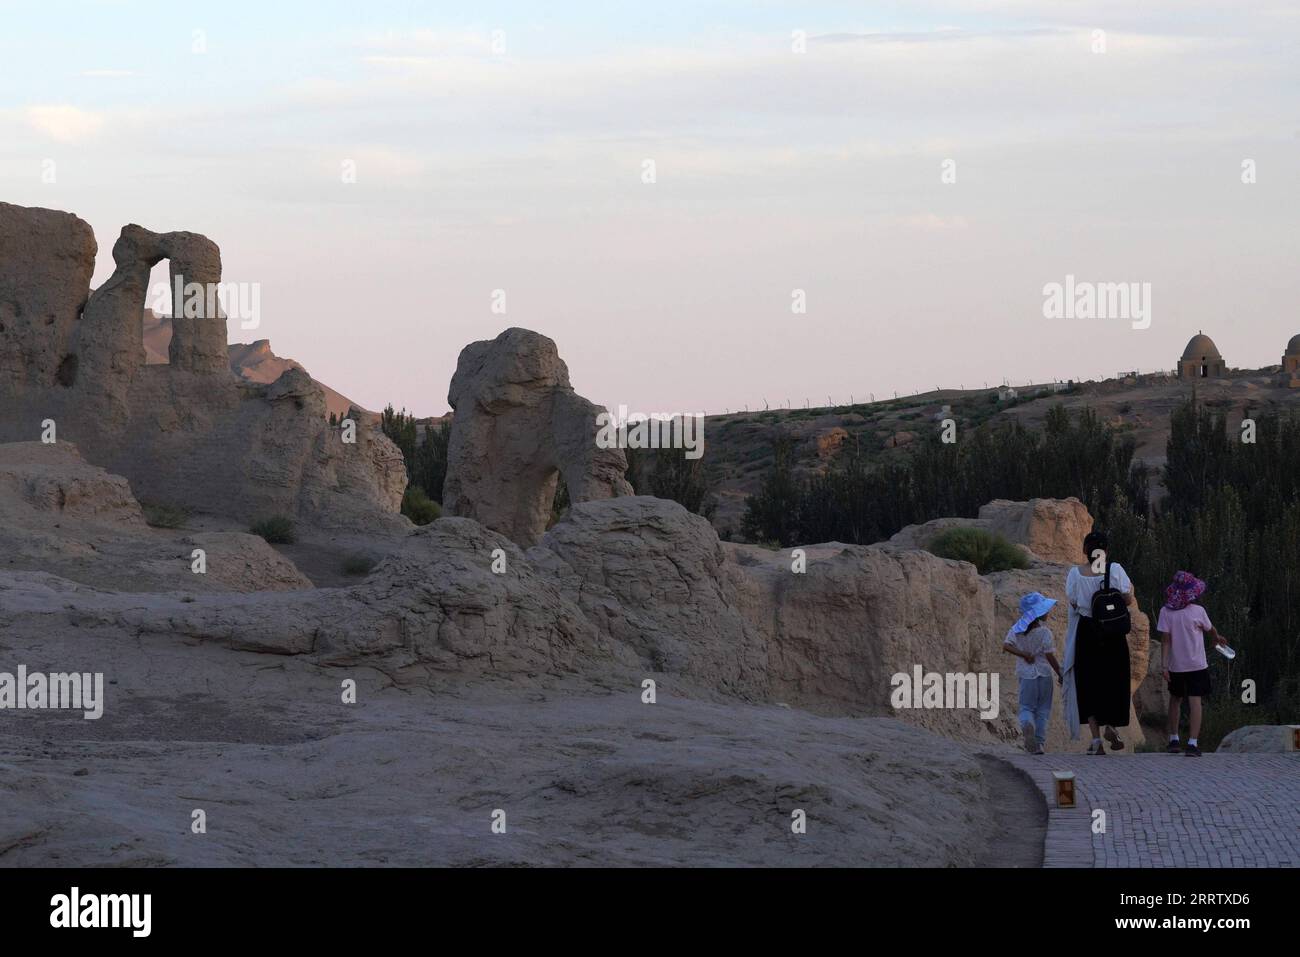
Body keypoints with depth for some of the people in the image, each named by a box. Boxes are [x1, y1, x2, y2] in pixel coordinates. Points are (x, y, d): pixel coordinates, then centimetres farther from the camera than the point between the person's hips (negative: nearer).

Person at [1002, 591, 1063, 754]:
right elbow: (1050, 656, -11)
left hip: (1026, 675, 2)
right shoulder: (1044, 632, -11)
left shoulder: (1017, 629, 1)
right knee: (1043, 709, 8)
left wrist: (1023, 654, -9)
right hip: (1044, 674, -2)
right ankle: (1038, 742, 3)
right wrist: (1060, 674, -1)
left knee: (1026, 707, 7)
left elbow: (1006, 646, -9)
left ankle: (1027, 724, -26)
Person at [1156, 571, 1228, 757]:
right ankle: (1192, 743, -13)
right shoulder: (1198, 611, -9)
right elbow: (1209, 629, 9)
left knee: (1175, 700, 19)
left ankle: (1174, 740, 23)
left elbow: (1165, 640, -8)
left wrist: (1165, 666, -7)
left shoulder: (1166, 612, -7)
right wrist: (1217, 637, 32)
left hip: (1175, 665, 2)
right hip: (1196, 665, -2)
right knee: (1195, 701, -4)